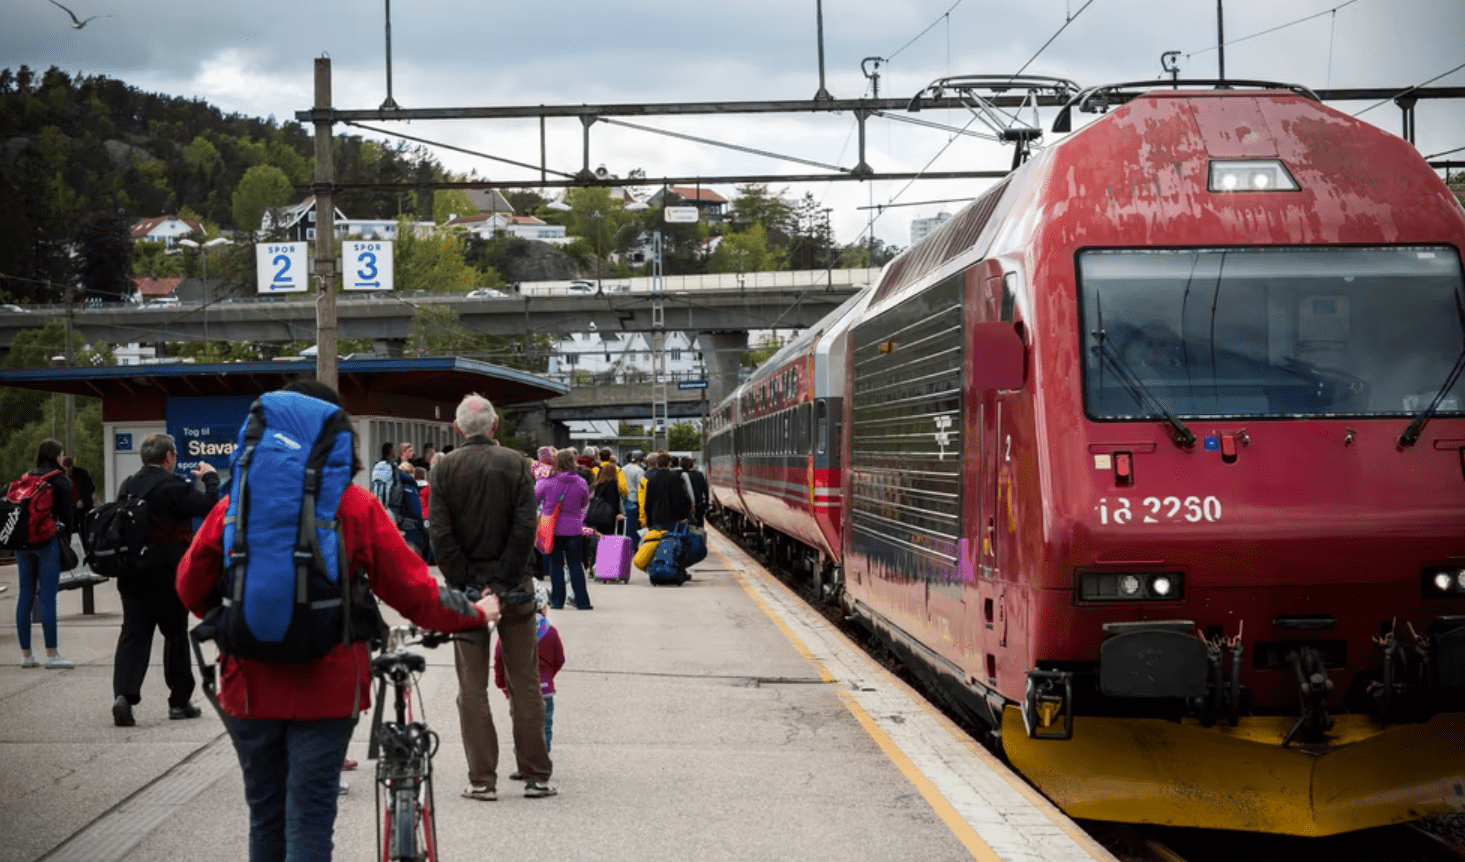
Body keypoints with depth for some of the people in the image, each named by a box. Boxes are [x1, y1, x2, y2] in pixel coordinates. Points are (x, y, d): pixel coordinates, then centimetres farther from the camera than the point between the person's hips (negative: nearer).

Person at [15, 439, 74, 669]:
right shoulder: (60, 480, -2)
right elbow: (67, 513, -5)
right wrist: (66, 539, 3)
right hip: (48, 540, -6)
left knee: (25, 596, 9)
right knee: (48, 596, -6)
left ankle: (26, 654, 12)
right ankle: (51, 655, -7)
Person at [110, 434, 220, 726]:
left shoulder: (128, 486, 5)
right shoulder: (172, 485, -14)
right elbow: (209, 507, -18)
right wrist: (209, 477, 0)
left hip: (132, 574, 4)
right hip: (168, 573, -4)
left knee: (133, 634, 2)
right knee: (176, 635, 9)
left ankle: (123, 694, -17)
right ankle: (180, 701, 14)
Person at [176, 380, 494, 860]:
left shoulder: (238, 503, -3)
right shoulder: (356, 505, -7)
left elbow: (191, 586, 5)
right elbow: (411, 590, -4)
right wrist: (476, 613, 13)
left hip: (250, 687, 2)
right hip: (327, 688, -2)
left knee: (265, 819, 17)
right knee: (309, 821, 1)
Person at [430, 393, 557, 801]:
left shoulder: (444, 468, -2)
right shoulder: (516, 463, -3)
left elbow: (441, 534, -8)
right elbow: (525, 527, -11)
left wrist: (464, 583, -5)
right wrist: (506, 580, -7)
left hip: (467, 588, 0)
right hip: (513, 587, 0)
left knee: (472, 687, 6)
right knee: (525, 683, 8)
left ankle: (482, 779, 4)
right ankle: (536, 775, 10)